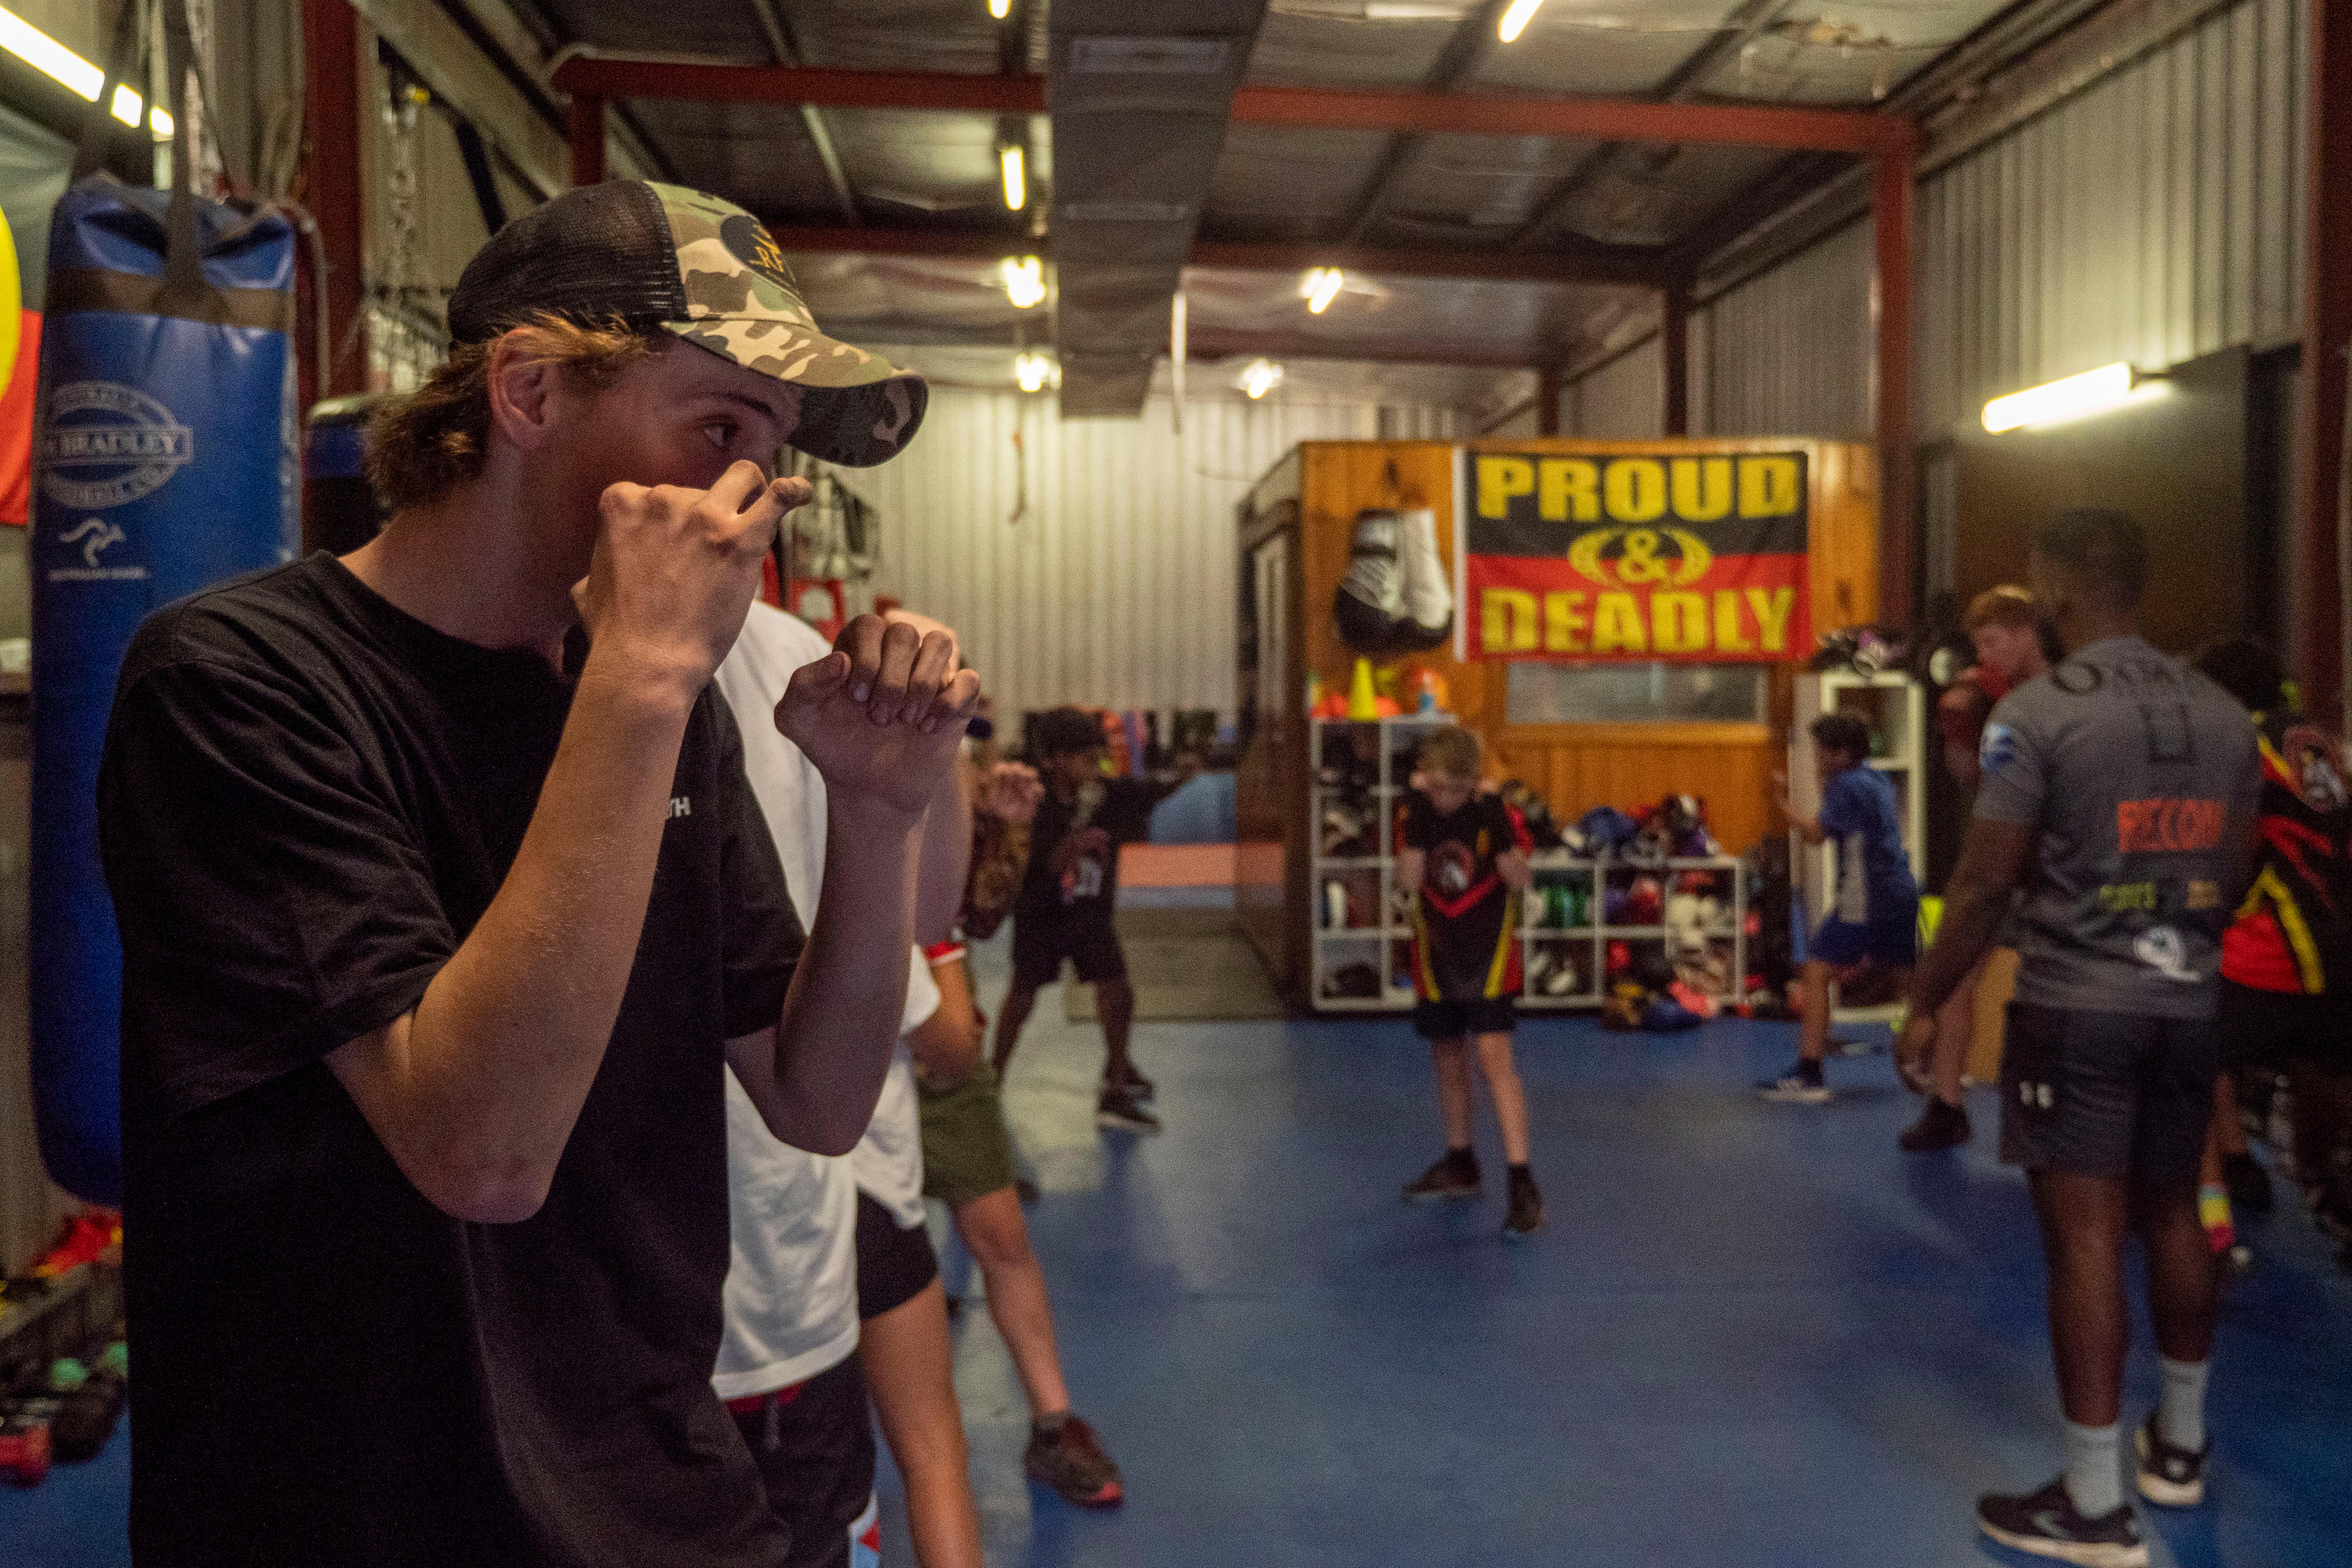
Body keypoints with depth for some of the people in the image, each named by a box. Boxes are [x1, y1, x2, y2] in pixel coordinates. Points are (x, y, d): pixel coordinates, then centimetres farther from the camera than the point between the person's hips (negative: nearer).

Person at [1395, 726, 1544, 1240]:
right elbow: (1409, 881, -15)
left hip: (1488, 952, -4)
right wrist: (1420, 817, -22)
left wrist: (1498, 828, -30)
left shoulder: (1495, 811, -12)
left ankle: (1522, 1183, -15)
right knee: (1448, 1060, 16)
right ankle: (1461, 1166, 35)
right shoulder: (1415, 814, -4)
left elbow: (1521, 882, -19)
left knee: (1495, 1058, -16)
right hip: (1436, 953, 4)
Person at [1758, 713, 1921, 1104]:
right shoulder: (1878, 780, 16)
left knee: (1817, 973, -9)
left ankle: (1809, 1078, -14)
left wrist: (1783, 802, -6)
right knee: (1899, 977, 20)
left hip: (1866, 899, -9)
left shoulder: (1848, 785, -11)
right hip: (1902, 892, 9)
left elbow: (1816, 833, -16)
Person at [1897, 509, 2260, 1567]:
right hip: (2185, 1008, 6)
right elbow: (2233, 874, 13)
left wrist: (1927, 999, -3)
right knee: (2172, 1219, 20)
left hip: (2075, 1010, -6)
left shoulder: (2037, 713, -13)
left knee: (2084, 1241, -3)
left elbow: (1986, 881, -14)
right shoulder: (2223, 716, 6)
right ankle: (2180, 1447, 35)